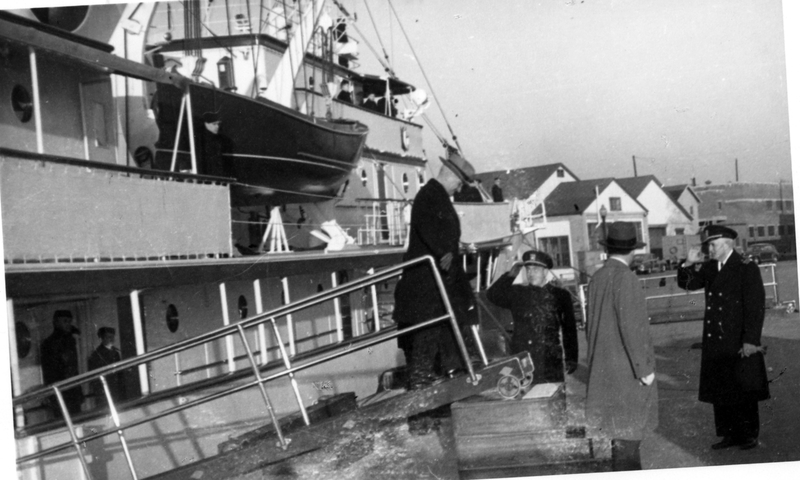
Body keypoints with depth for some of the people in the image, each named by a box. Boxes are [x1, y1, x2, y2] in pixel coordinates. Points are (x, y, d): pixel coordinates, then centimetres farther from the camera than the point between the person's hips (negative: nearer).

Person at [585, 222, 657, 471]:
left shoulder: (597, 278, 4)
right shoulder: (625, 278, -18)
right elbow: (631, 326, -21)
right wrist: (644, 368, -14)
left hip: (604, 366, 8)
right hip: (627, 368, -8)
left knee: (619, 428, 18)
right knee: (627, 431, 1)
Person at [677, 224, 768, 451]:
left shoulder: (747, 268, -10)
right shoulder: (709, 267, 9)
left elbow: (756, 307, -13)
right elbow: (687, 283, 13)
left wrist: (751, 340, -18)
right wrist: (688, 264, -7)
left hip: (740, 344, -6)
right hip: (715, 342, 6)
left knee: (744, 390, 5)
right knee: (720, 391, 11)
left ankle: (749, 435, 18)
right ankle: (729, 434, 21)